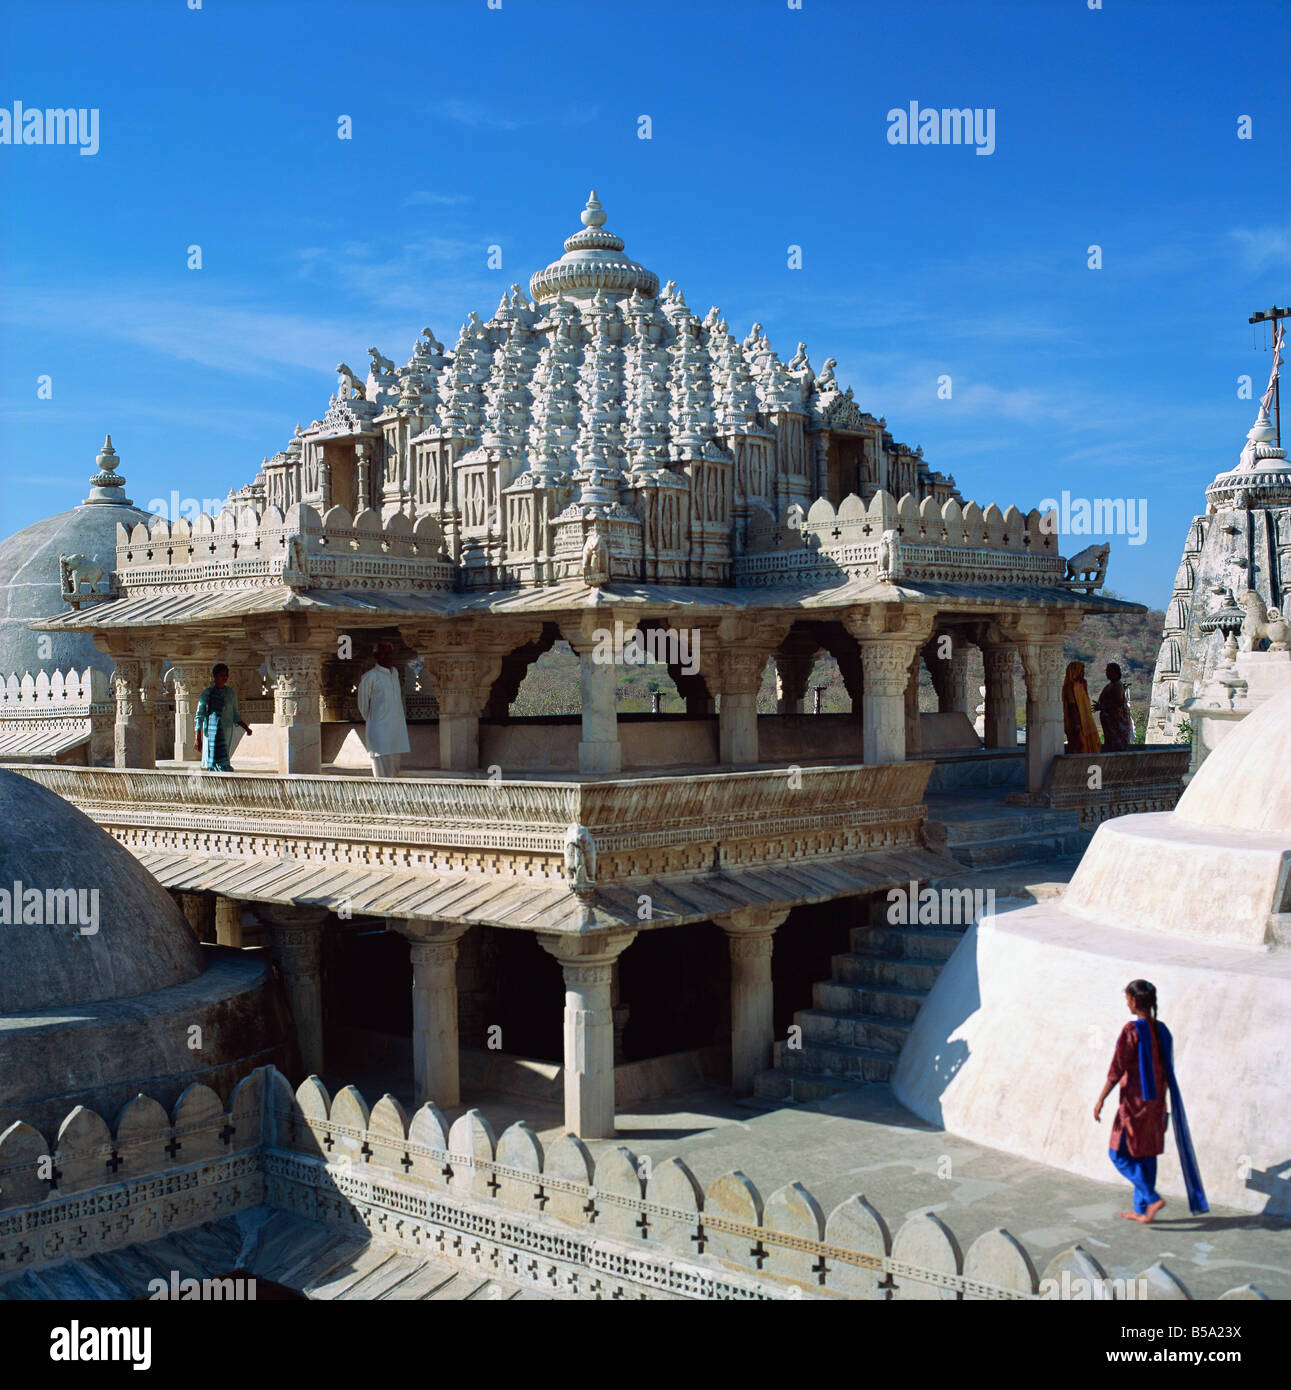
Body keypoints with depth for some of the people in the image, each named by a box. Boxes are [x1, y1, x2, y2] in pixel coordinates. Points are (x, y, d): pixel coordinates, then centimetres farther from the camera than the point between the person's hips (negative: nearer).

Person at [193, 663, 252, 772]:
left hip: (226, 733, 3)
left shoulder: (231, 693, 11)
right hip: (211, 733, -3)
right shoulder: (206, 693, 2)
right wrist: (197, 738, -3)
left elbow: (235, 715, 18)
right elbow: (199, 717, 2)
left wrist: (245, 727, 2)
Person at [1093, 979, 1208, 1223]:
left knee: (1119, 1153, 3)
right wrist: (1162, 1105, 21)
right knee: (1146, 1155, 14)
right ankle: (1142, 1211, 19)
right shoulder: (1162, 1030, 5)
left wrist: (1100, 1100, -12)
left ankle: (1152, 1198, -7)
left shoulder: (1132, 1030, -17)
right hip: (1156, 1102, 7)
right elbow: (1167, 1072, 11)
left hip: (1135, 1102, -7)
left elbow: (1117, 1069, -18)